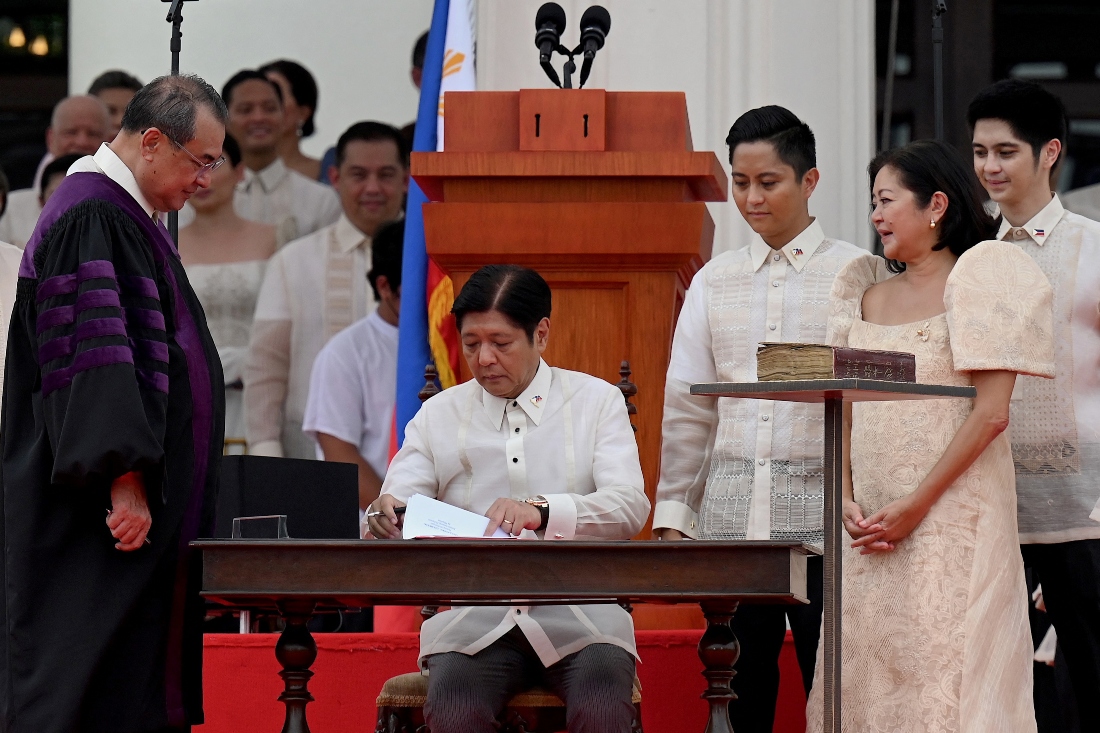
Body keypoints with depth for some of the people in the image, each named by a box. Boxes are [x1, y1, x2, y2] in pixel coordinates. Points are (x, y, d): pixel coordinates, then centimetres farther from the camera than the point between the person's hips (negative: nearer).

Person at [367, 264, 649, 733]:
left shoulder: (597, 401, 11)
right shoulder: (438, 415, 16)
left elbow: (630, 506, -5)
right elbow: (395, 511, 5)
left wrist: (542, 511, -24)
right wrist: (385, 515, -21)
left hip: (578, 615, -1)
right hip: (474, 619, 1)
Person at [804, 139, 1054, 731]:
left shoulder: (978, 280, -3)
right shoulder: (867, 294, 16)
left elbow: (991, 413, -10)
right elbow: (845, 410, 15)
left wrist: (916, 505, -13)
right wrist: (845, 495, -2)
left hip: (951, 517, -6)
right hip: (870, 525, 6)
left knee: (944, 673, -9)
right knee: (864, 676, 3)